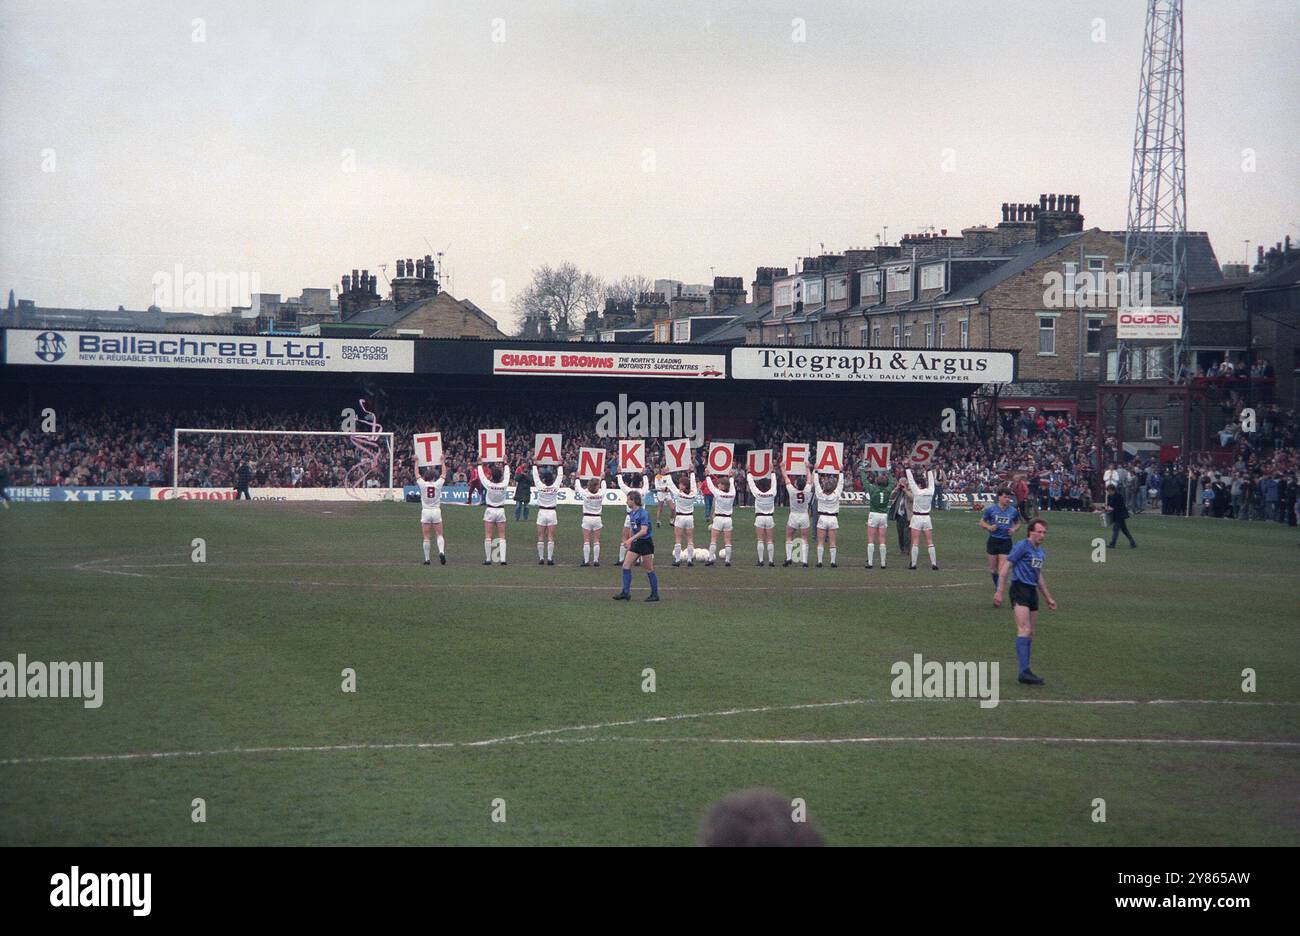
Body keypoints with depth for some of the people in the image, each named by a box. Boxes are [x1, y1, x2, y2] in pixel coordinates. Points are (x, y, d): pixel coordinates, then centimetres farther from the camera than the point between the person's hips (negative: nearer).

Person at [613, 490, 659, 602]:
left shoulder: (643, 513, -18)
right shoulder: (632, 513, 9)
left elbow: (644, 531, -26)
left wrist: (630, 539, -32)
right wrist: (628, 541, 24)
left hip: (645, 543, -8)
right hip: (636, 543, 9)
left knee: (649, 570, 0)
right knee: (626, 566, 0)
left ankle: (655, 594, 11)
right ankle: (626, 593, 2)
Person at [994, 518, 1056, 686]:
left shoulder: (1040, 552, 18)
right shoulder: (1022, 546, -7)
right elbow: (1005, 567, -9)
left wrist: (1048, 598, 33)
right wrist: (999, 592, -14)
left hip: (1032, 591, 9)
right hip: (1020, 589, -9)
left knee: (1030, 634, 8)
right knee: (1024, 630, -19)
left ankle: (1025, 672, 12)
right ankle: (1024, 671, -26)